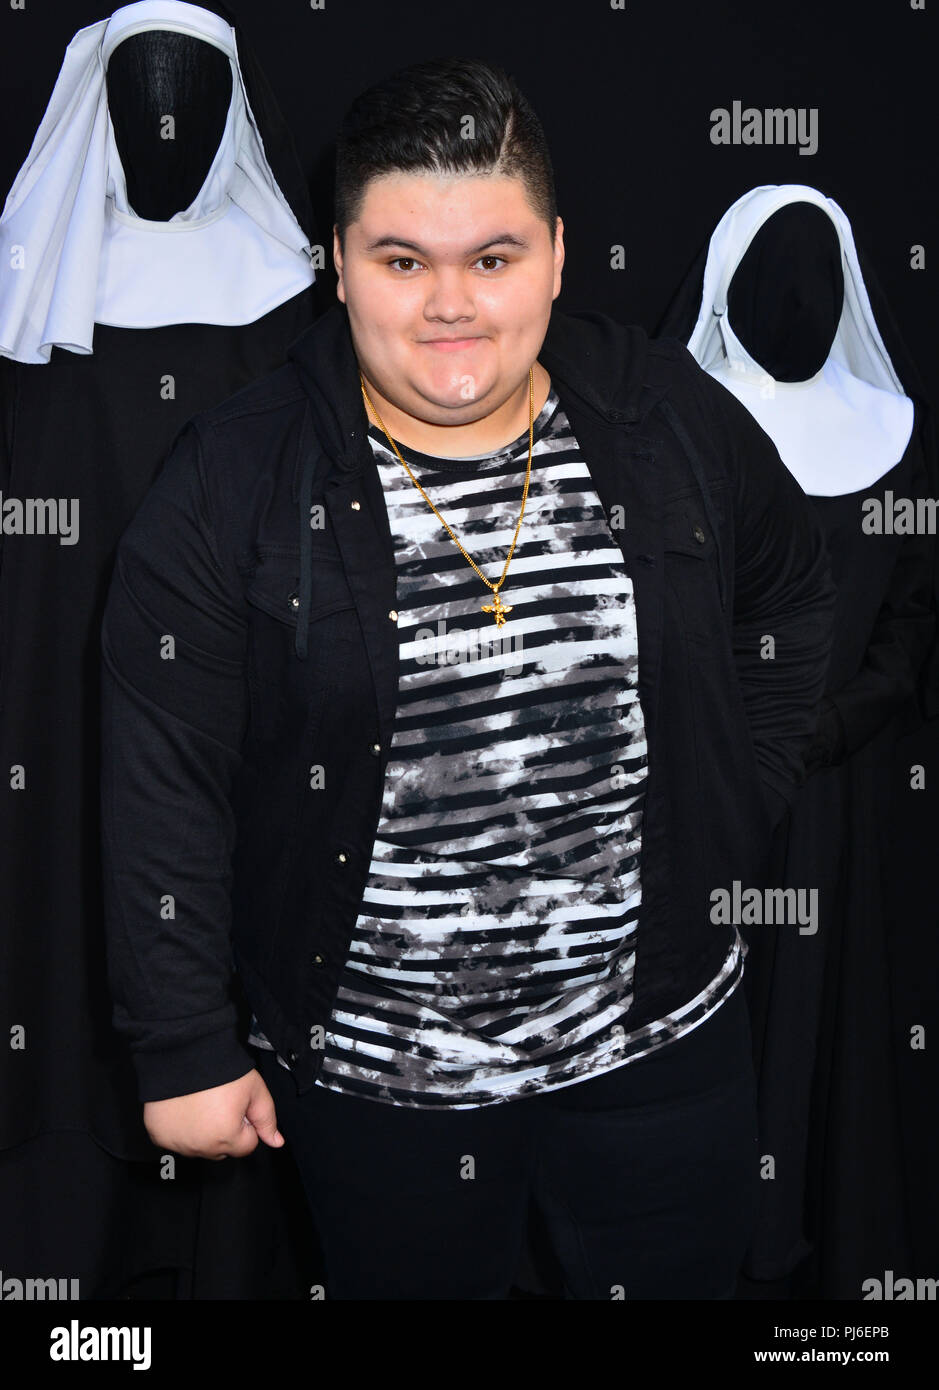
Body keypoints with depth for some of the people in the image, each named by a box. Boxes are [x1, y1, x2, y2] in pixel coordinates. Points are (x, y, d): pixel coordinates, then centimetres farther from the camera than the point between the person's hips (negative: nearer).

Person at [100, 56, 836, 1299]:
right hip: (371, 1070, -1)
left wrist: (731, 827, 4)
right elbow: (165, 786, -10)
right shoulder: (231, 484, -13)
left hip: (662, 1038, 3)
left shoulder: (672, 416, -6)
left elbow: (789, 600, 11)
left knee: (679, 1282, 23)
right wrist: (187, 1050, -7)